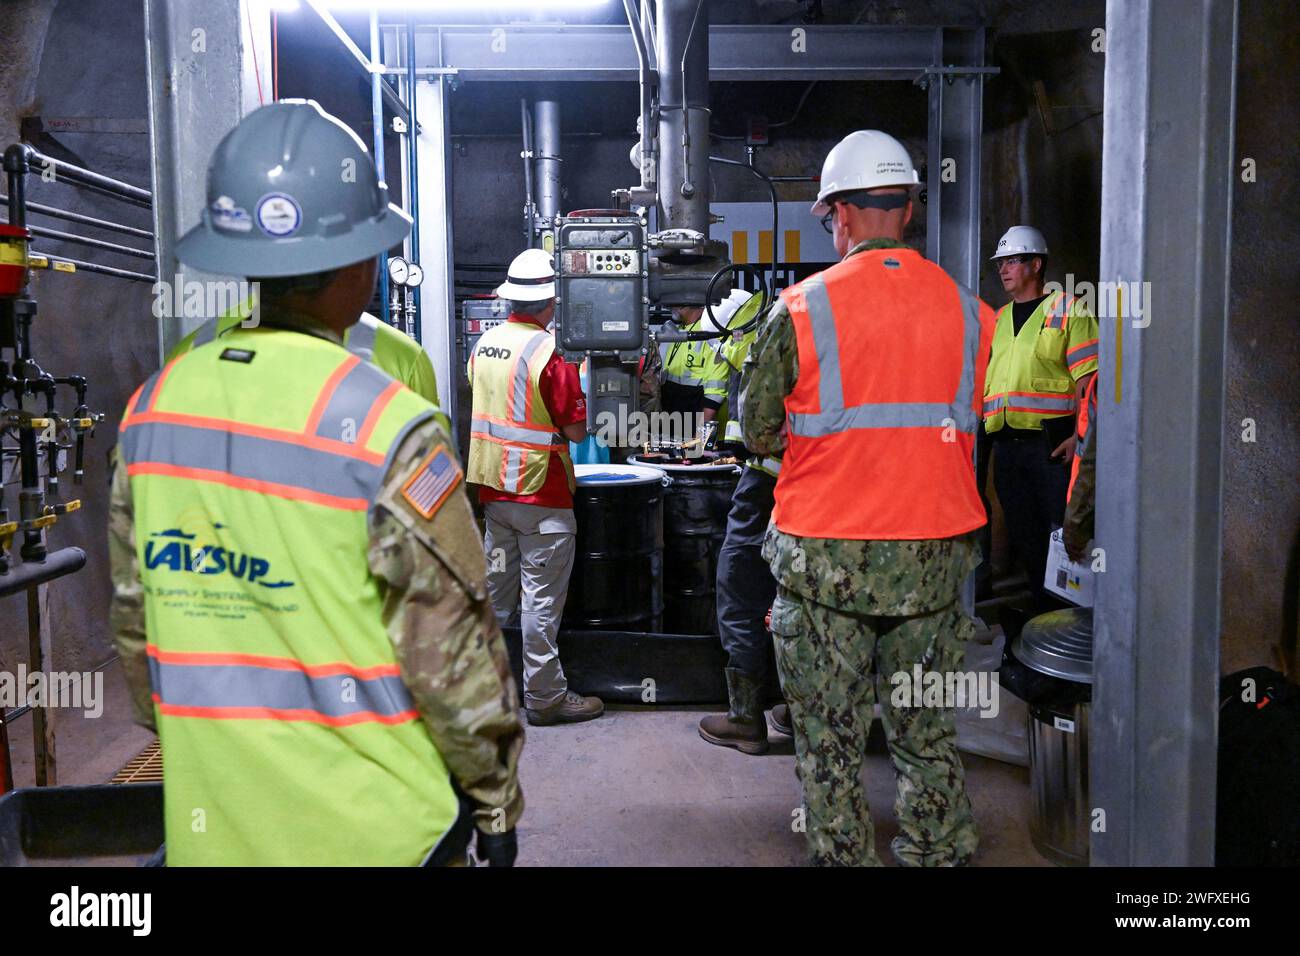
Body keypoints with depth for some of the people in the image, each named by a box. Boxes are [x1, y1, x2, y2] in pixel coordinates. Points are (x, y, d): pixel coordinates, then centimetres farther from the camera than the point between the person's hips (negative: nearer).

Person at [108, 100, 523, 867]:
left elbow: (137, 622, 7)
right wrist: (495, 794, -1)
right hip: (372, 828, -4)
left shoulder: (153, 408, -2)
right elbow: (452, 644, -15)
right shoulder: (386, 428, -20)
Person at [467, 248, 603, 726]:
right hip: (540, 490, -7)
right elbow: (576, 431, -14)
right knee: (541, 596, 0)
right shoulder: (549, 353, -17)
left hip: (492, 486, 7)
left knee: (496, 587, 18)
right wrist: (574, 386, 1)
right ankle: (544, 695, 8)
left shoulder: (483, 345, 5)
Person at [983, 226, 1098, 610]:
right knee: (1023, 533, 10)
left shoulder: (1067, 310, 1)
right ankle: (1042, 606, 21)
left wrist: (1080, 435, -16)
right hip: (1005, 444, 6)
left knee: (1061, 529, -5)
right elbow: (982, 380, 20)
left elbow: (1086, 377, -6)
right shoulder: (997, 319, 19)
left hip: (1050, 442, -6)